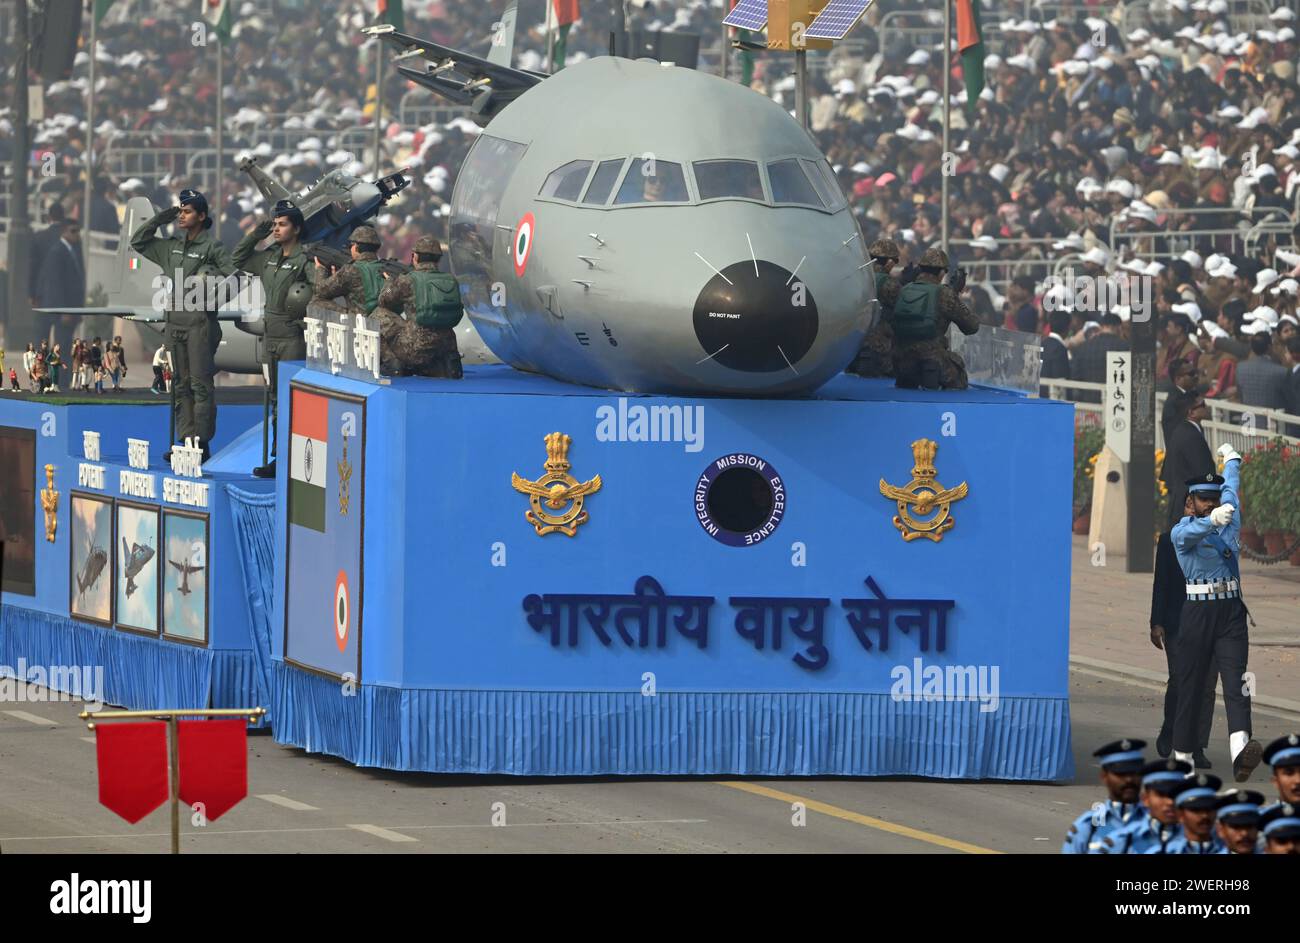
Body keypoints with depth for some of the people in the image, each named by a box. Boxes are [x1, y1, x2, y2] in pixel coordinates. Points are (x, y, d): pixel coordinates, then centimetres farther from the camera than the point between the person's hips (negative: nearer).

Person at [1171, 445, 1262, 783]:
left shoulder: (1229, 522, 13)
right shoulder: (1181, 532, -2)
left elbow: (1231, 489, 33)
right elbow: (1191, 534, -27)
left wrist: (1231, 459, 53)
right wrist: (1212, 521, -48)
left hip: (1231, 614, 3)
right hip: (1198, 613, -3)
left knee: (1235, 681, -14)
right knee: (1190, 685, 2)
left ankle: (1240, 752, -33)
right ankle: (1182, 757, 10)